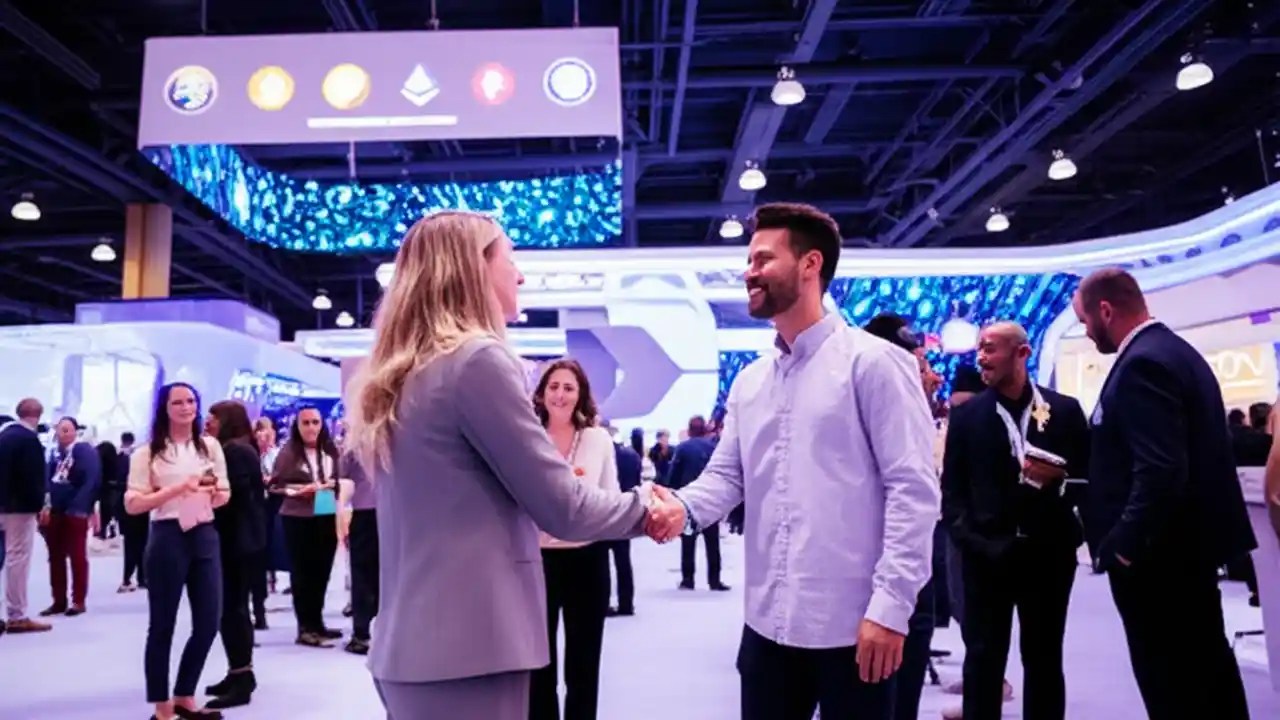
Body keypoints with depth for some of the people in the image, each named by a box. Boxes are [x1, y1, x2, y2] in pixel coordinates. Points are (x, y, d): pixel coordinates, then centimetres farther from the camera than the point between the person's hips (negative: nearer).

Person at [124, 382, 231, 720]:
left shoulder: (210, 446, 10)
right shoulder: (148, 452, -2)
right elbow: (133, 504, -7)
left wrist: (214, 492, -8)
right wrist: (178, 488, -18)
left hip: (205, 536, 4)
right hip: (168, 538, -4)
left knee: (208, 622, 7)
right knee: (162, 625, 5)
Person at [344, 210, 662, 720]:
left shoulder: (398, 375, 11)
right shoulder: (478, 360, -15)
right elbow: (563, 508, -13)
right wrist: (642, 507, 3)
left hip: (411, 644, 8)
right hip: (468, 649, -8)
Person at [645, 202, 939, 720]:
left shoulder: (874, 363, -8)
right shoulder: (748, 381, 12)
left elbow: (914, 489, -12)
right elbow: (726, 474, 9)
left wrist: (891, 605, -18)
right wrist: (683, 507, -12)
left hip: (852, 625, -5)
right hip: (768, 622, 6)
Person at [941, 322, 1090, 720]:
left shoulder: (1065, 410, 6)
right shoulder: (967, 415, 6)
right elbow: (952, 486, 2)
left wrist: (1058, 479, -15)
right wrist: (965, 534, -11)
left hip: (1047, 553, 1)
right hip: (986, 554, 0)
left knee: (1044, 660, 12)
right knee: (983, 659, 4)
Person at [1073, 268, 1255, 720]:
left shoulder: (1142, 364, -20)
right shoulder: (1175, 350, 12)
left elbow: (1160, 471, -28)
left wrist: (1124, 543, -20)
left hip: (1156, 553, -10)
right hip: (1191, 542, 10)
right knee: (1207, 670, 21)